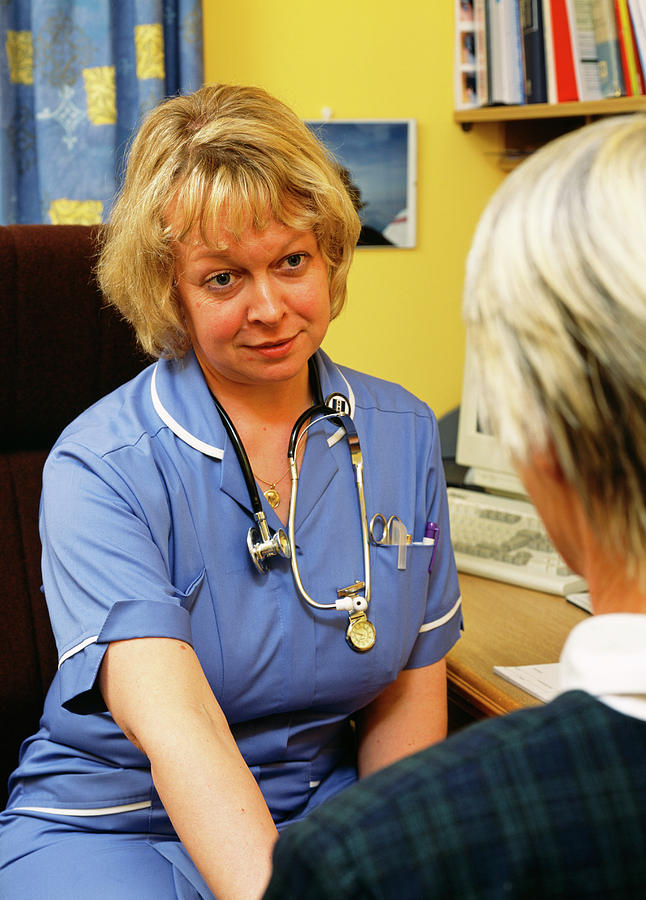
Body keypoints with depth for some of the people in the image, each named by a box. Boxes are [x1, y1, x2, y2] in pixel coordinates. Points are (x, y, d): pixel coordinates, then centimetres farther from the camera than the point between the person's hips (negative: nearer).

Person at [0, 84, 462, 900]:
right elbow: (175, 727, -29)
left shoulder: (403, 434, 1)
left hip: (321, 803, 4)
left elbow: (408, 696, 4)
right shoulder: (97, 468, -15)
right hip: (113, 824, -3)